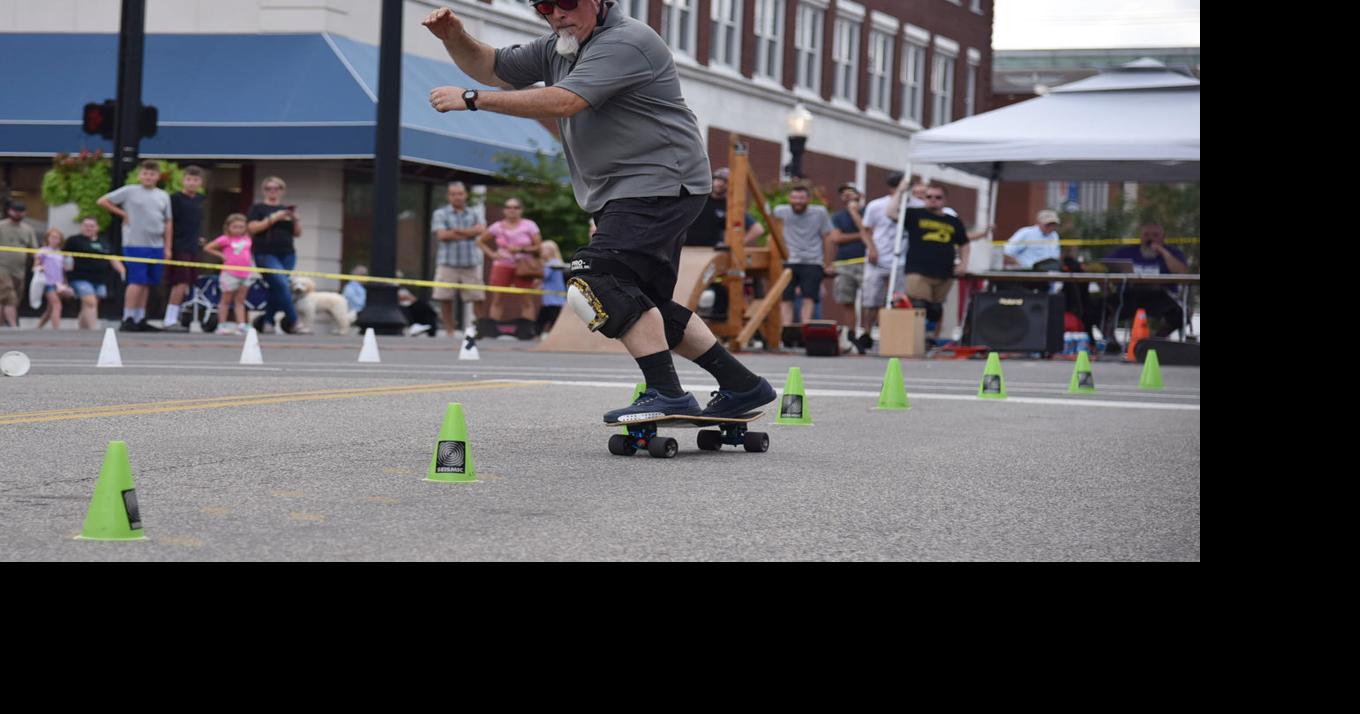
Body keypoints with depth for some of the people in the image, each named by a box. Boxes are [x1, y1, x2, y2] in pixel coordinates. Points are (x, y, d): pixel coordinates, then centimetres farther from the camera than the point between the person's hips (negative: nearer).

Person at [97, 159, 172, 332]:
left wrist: (168, 247, 8)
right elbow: (102, 201, 2)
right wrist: (123, 214, 0)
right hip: (135, 244, -5)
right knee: (137, 282, -10)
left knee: (147, 284, 8)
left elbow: (168, 223, 15)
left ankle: (140, 320, 14)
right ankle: (128, 319, -8)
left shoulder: (163, 196, 13)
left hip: (156, 246, 5)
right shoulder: (129, 191, 0)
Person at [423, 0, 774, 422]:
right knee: (647, 309, 13)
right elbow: (492, 69, 18)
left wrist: (472, 99, -27)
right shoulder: (558, 48, 12)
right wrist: (455, 39, -4)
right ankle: (742, 386, 20)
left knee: (596, 283, -24)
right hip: (622, 197, 10)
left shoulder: (624, 43, -18)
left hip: (661, 185, -10)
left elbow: (561, 102, -29)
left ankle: (667, 395, -27)